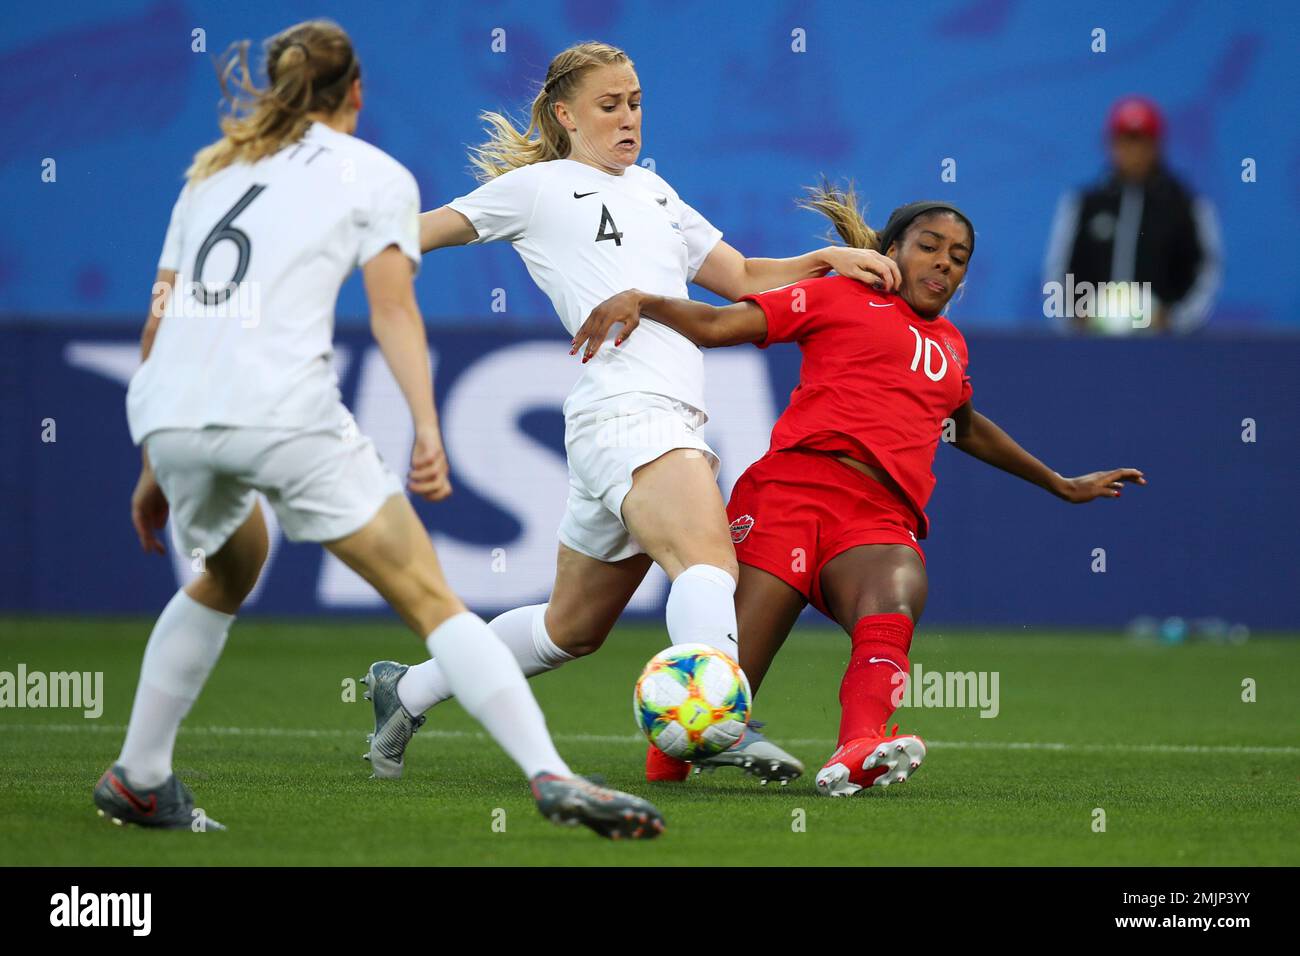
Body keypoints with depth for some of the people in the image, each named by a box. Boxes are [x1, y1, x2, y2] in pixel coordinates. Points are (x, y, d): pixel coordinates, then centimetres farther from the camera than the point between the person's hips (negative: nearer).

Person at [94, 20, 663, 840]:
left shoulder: (215, 169, 27)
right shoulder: (375, 175, 13)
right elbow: (393, 310, -2)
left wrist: (157, 467, 30)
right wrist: (427, 428, -11)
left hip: (167, 409, 5)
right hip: (283, 409, -5)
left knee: (229, 572, 33)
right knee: (429, 596, -5)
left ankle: (138, 780, 31)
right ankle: (551, 777, -19)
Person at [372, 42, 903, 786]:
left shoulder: (652, 190, 25)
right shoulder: (539, 187, 5)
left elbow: (741, 277, 28)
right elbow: (418, 233, 7)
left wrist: (828, 261, 14)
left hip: (675, 420, 8)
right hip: (627, 411, -8)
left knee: (573, 628, 15)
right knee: (710, 562, -32)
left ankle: (410, 692, 29)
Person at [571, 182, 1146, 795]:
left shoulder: (951, 345, 33)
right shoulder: (839, 297, 18)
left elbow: (966, 428, 53)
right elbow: (717, 325, 7)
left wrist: (1062, 486, 62)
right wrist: (640, 300, -11)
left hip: (881, 521, 3)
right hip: (793, 485, -3)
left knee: (893, 609, -36)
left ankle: (857, 752, -63)